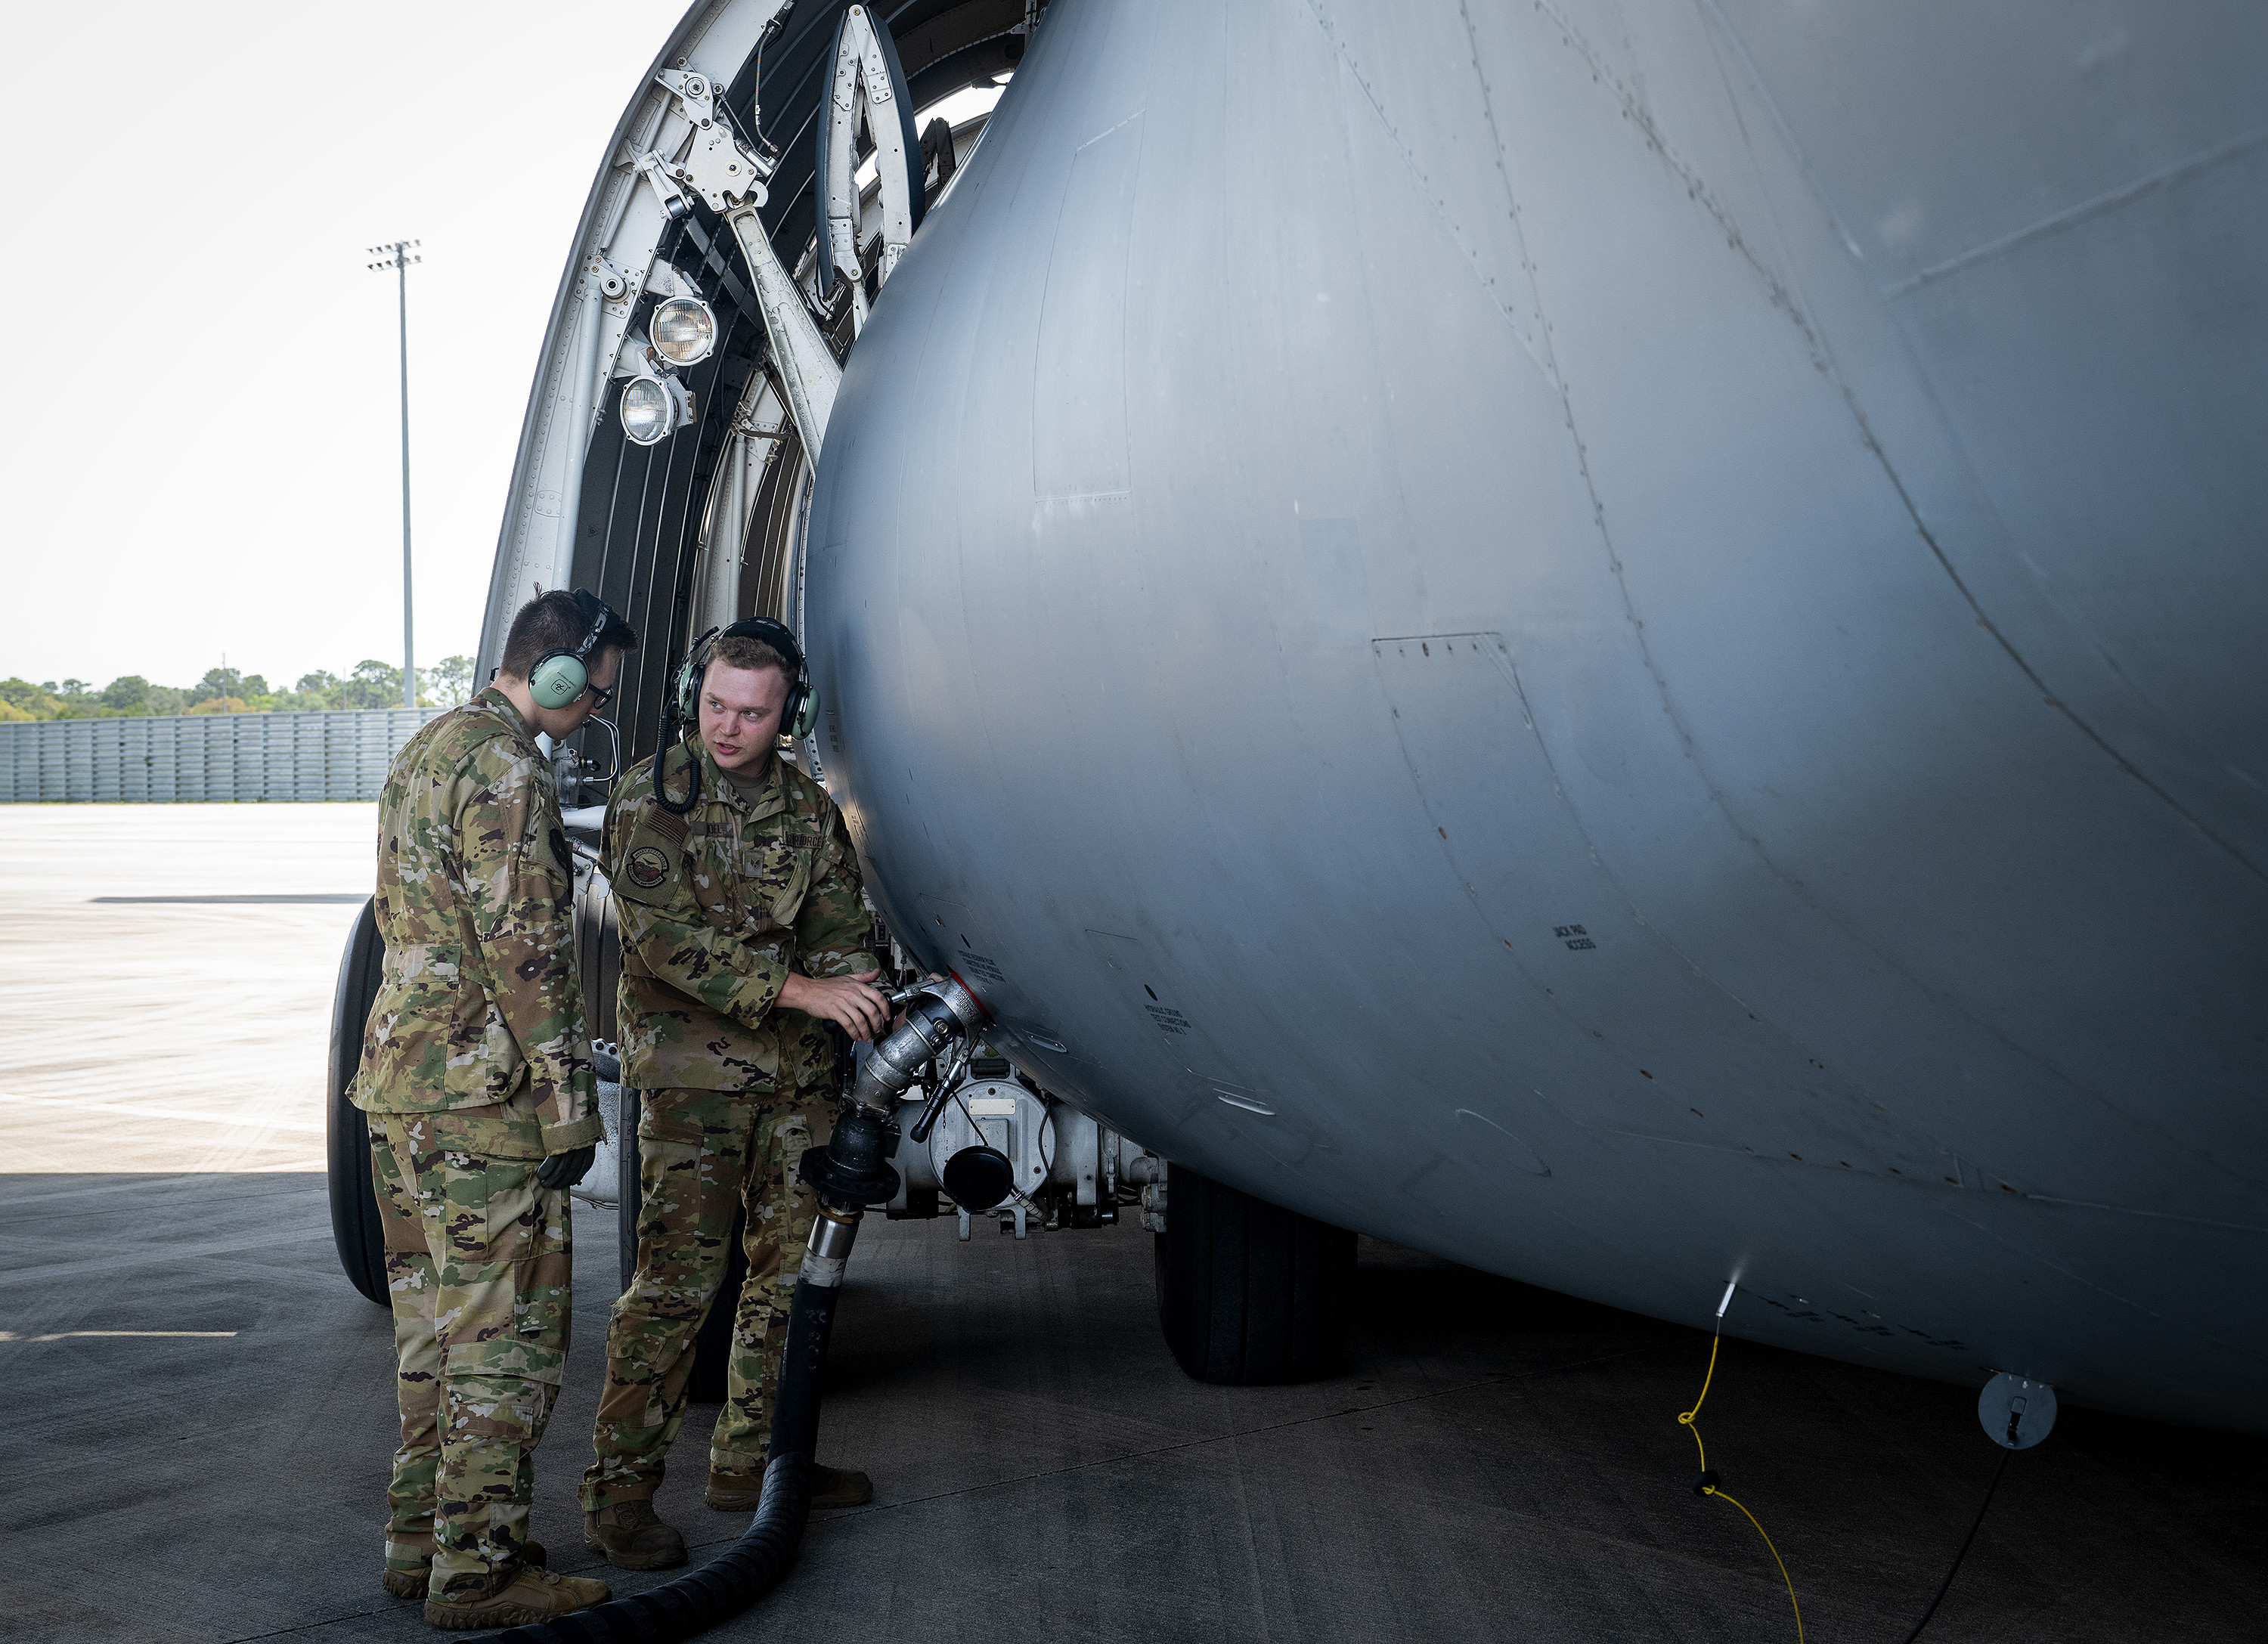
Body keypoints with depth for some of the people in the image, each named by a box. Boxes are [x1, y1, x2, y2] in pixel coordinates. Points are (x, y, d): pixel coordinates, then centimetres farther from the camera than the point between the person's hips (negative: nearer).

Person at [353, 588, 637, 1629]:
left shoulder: (424, 750, 17)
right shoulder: (503, 766, -15)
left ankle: (420, 1540, 24)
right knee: (505, 1336, -3)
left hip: (398, 1078, 10)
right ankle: (477, 1570, 3)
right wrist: (569, 1102, -17)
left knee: (435, 1324, 16)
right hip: (483, 1095, -10)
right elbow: (524, 948, -20)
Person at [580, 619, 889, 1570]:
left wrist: (868, 1015, -7)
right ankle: (619, 1494, 0)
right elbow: (666, 938, -17)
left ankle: (752, 1461, 25)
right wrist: (801, 990, -22)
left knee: (796, 1265, 11)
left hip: (799, 1072, 6)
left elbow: (844, 939, 10)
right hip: (692, 1071, -5)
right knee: (678, 1279, -9)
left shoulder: (811, 812, 7)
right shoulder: (650, 797, -6)